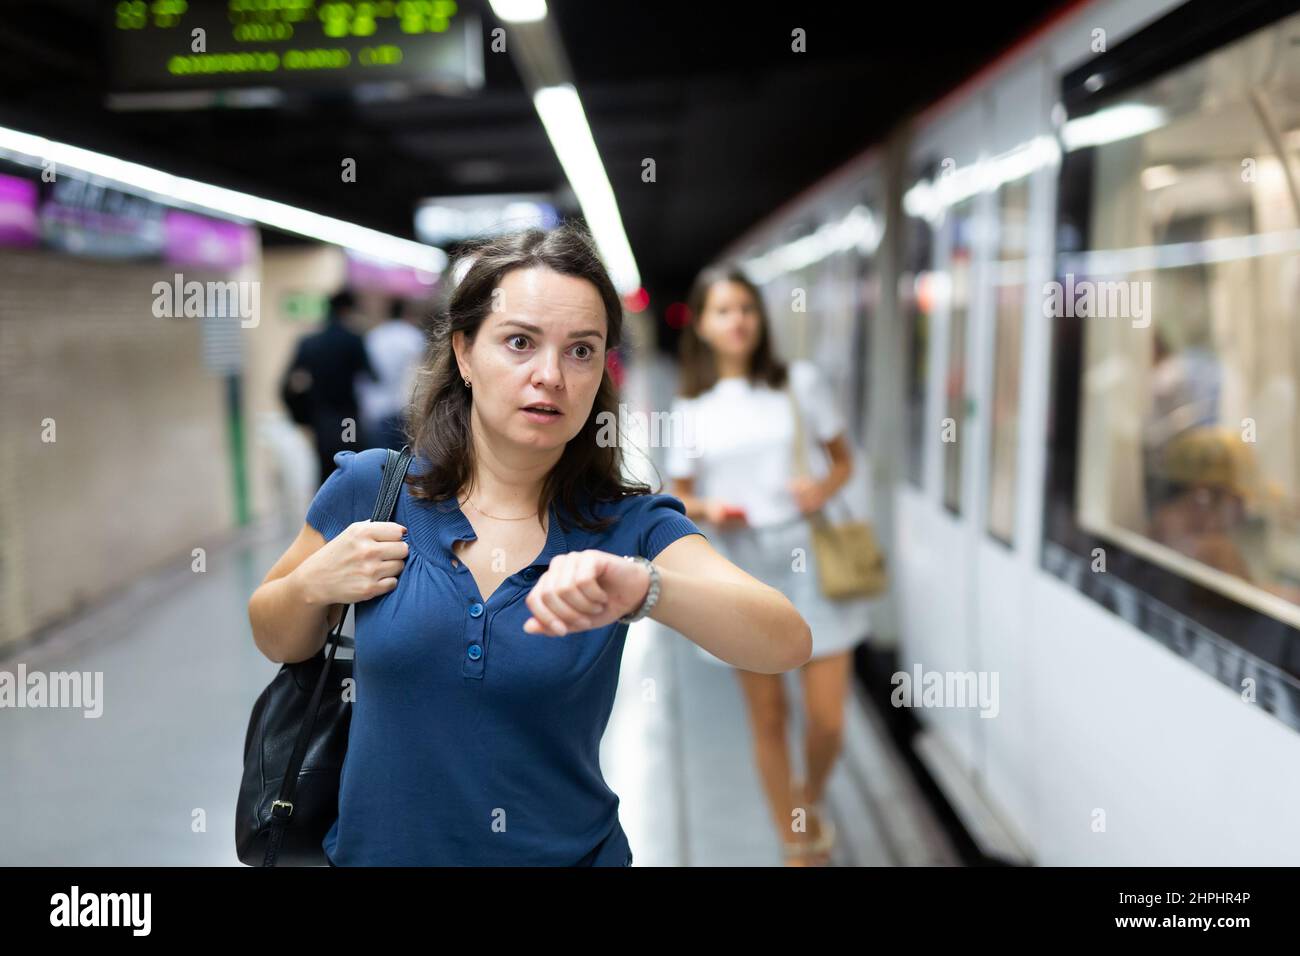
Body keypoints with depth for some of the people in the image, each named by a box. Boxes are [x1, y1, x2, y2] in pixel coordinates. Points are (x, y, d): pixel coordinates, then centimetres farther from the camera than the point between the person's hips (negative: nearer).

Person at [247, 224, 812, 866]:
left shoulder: (629, 529, -13)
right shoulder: (372, 488, -11)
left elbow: (787, 644, -27)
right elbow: (276, 640, 5)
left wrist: (641, 585, -44)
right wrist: (314, 583, -17)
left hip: (570, 851, 0)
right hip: (374, 846, 1)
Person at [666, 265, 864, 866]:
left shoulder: (801, 382, 2)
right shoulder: (691, 406, 4)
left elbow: (843, 458, 9)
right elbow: (680, 494, 10)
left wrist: (825, 488, -13)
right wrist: (707, 510, -12)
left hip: (808, 559, 0)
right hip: (741, 566, 0)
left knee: (828, 719, 1)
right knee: (768, 719, 7)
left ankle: (811, 799, 35)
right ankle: (796, 846, 25)